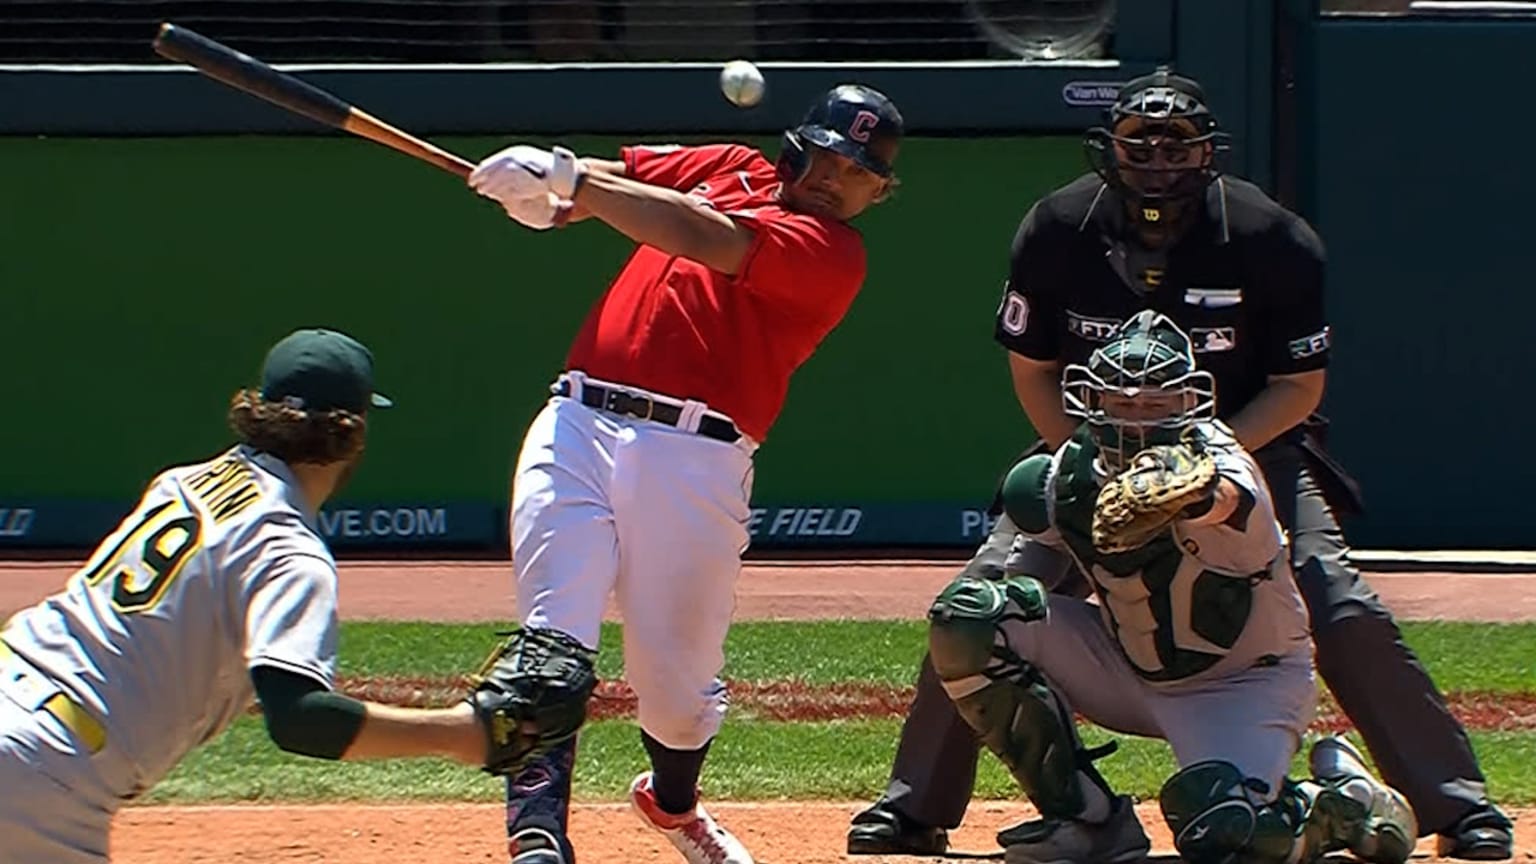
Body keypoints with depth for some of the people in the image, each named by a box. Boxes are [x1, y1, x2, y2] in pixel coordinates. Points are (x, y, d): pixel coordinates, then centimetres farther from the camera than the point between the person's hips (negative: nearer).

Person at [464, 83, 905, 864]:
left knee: (677, 677, 6)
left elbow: (716, 242, -16)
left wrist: (570, 181, -20)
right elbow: (607, 180, 17)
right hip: (577, 426, 3)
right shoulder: (729, 168, 19)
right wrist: (549, 200, -9)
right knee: (554, 646, -13)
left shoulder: (833, 253, -1)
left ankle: (672, 802, 37)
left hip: (694, 459, -3)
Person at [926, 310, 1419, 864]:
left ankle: (1344, 801, 7)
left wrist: (1187, 491, -78)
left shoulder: (1219, 464, -28)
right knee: (967, 615, -15)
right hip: (1132, 670, 5)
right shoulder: (1067, 476, -12)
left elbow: (1223, 495, -56)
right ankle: (1086, 818, -3)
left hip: (1246, 683, -5)